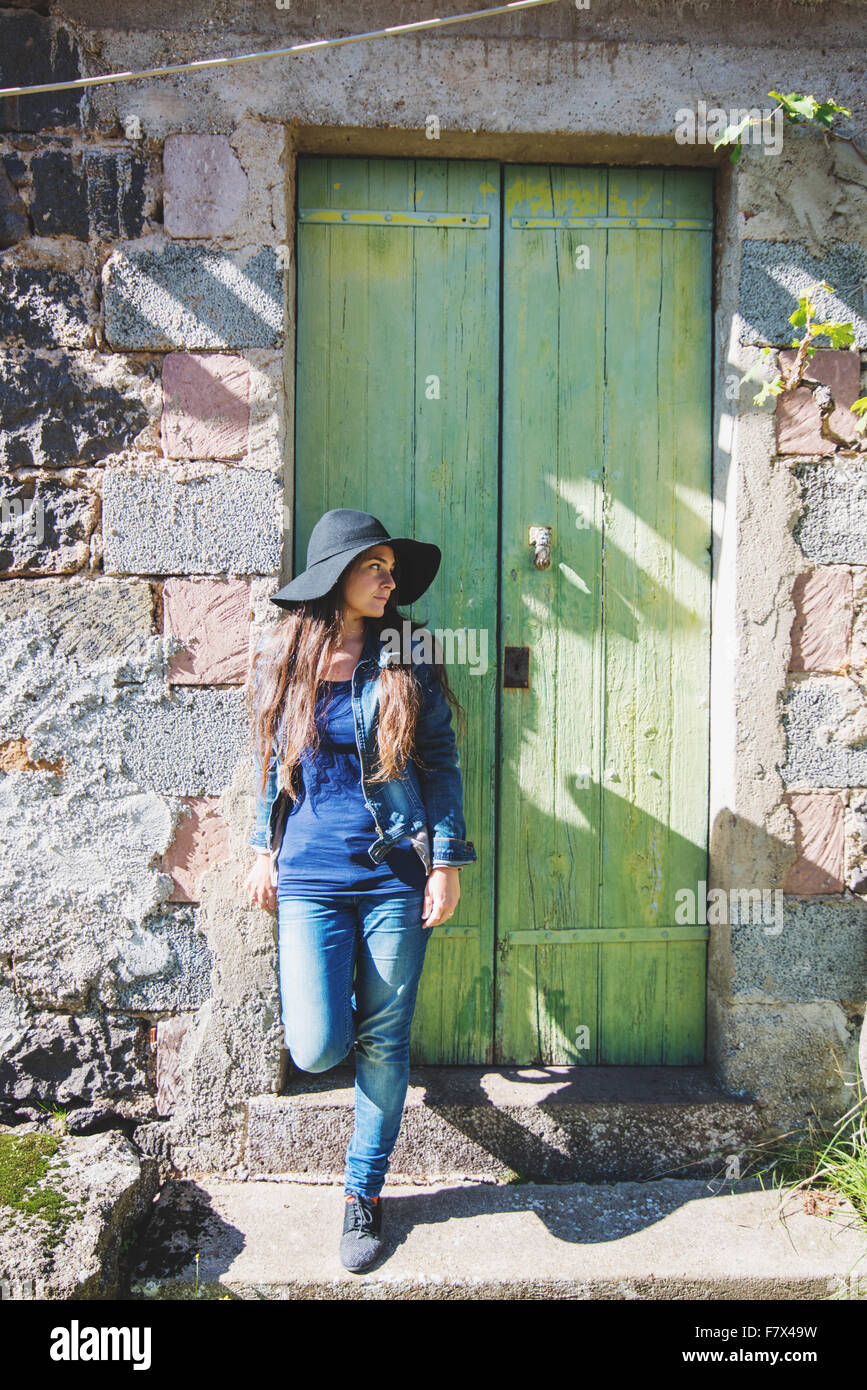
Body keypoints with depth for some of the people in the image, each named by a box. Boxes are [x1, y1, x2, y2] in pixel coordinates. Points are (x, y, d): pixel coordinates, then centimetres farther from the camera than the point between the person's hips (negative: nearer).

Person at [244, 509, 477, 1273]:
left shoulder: (408, 657, 0)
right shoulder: (283, 660, 4)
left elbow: (442, 763, 2)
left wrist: (448, 859, -4)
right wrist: (266, 848, 15)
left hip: (396, 874, 0)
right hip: (311, 876, 1)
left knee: (384, 1042, 7)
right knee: (317, 1048, -5)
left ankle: (364, 1191, 29)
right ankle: (338, 1005, 34)